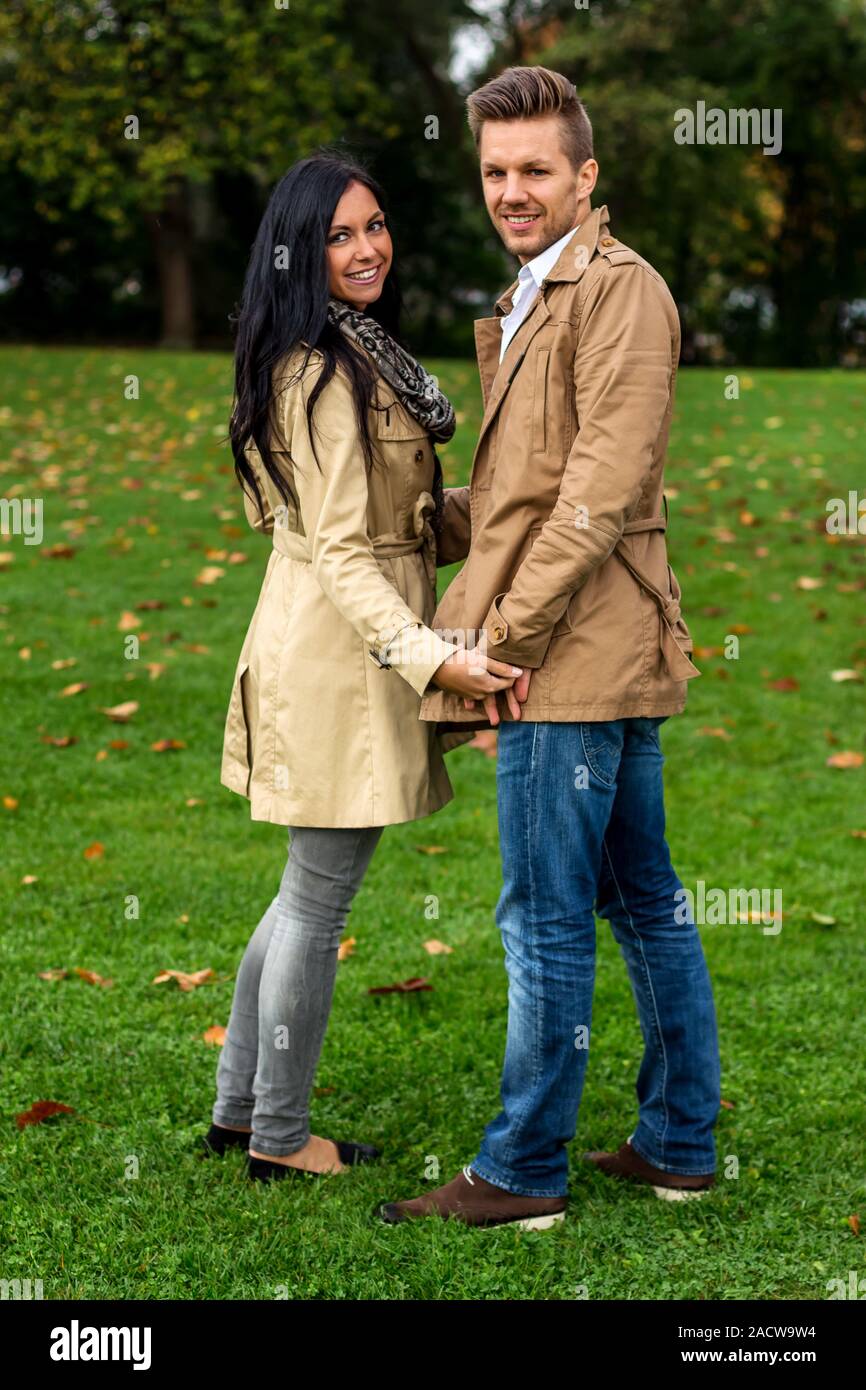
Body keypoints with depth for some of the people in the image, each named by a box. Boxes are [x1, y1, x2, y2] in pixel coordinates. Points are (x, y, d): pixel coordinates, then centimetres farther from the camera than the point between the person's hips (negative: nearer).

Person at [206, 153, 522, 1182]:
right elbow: (338, 550, -24)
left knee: (309, 892, 19)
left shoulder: (363, 353, 14)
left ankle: (237, 1108, 30)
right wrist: (431, 658, -34)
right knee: (318, 904, 2)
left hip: (353, 645, 10)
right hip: (339, 653, -10)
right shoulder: (322, 373, -18)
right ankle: (278, 1137, 17)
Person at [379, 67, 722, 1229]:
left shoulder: (619, 288, -10)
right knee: (643, 900, 14)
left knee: (546, 917, -3)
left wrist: (505, 637, -16)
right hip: (612, 658, 10)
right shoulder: (534, 299, 22)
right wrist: (461, 634, 16)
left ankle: (522, 1172, 6)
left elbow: (602, 490, -18)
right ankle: (679, 1144, 23)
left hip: (575, 656, -10)